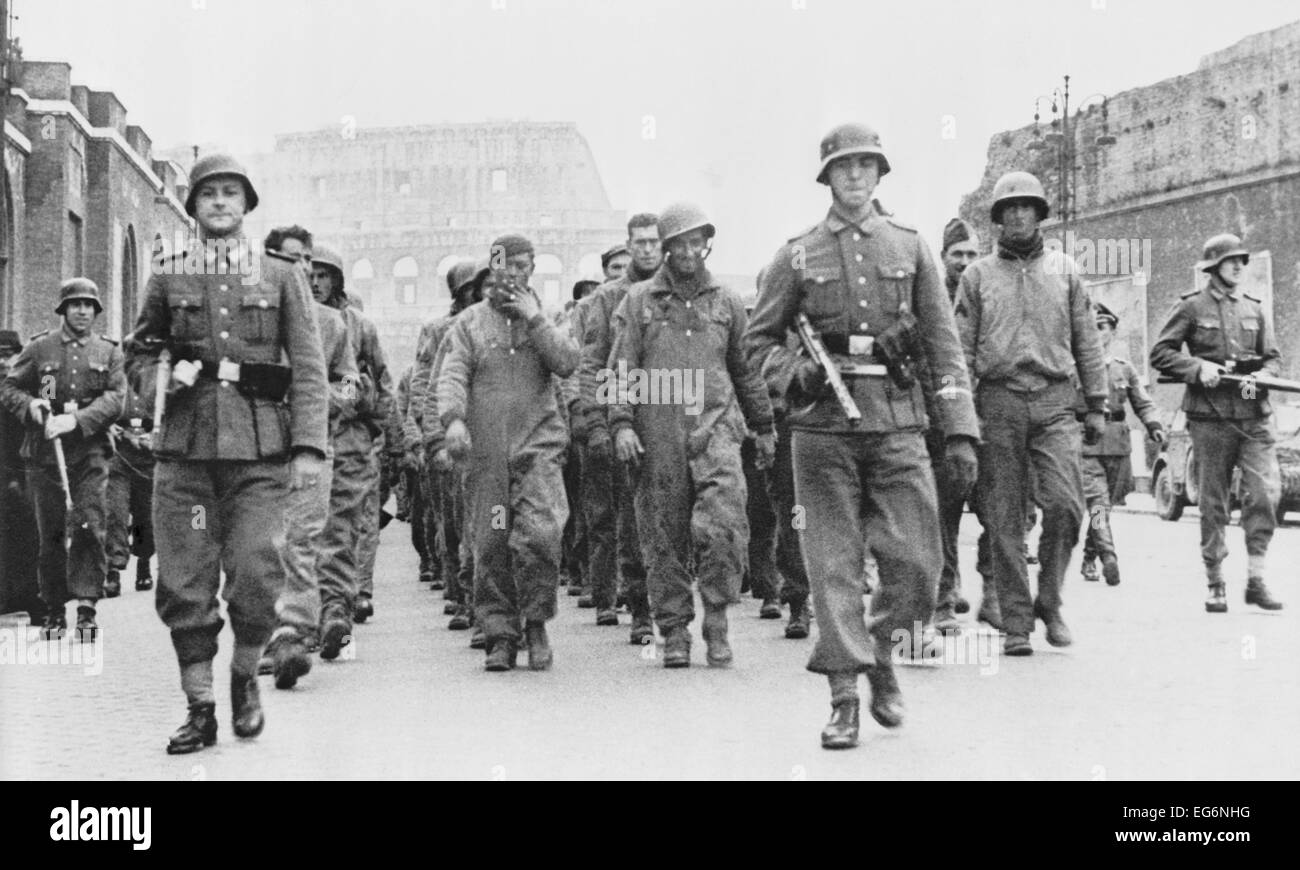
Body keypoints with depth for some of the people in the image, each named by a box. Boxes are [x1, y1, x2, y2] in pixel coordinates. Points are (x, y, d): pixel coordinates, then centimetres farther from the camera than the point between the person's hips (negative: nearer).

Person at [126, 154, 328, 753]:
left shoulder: (282, 277, 8)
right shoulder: (168, 278, 12)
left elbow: (308, 367, 2)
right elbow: (139, 355, 20)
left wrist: (309, 447, -8)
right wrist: (159, 380, -4)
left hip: (260, 449, -1)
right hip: (184, 448, 2)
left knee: (256, 575, -8)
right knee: (185, 584, 1)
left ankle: (245, 676, 18)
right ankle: (200, 708, 12)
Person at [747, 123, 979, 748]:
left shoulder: (910, 247, 10)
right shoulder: (797, 255, 7)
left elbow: (944, 345, 8)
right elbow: (759, 339, 13)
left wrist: (960, 431, 1)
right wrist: (794, 373, -8)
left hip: (897, 423, 1)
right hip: (824, 425, -1)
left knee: (916, 560, -3)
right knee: (834, 563, 0)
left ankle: (880, 653, 23)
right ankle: (844, 694, 7)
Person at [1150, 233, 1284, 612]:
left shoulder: (1256, 309, 14)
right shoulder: (1192, 306, 3)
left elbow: (1273, 358, 15)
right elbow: (1161, 353, 1)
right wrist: (1198, 367, -14)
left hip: (1255, 415, 3)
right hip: (1210, 415, -3)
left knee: (1265, 492, -10)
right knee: (1212, 502, 2)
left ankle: (1256, 579, -2)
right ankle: (1216, 584, 11)